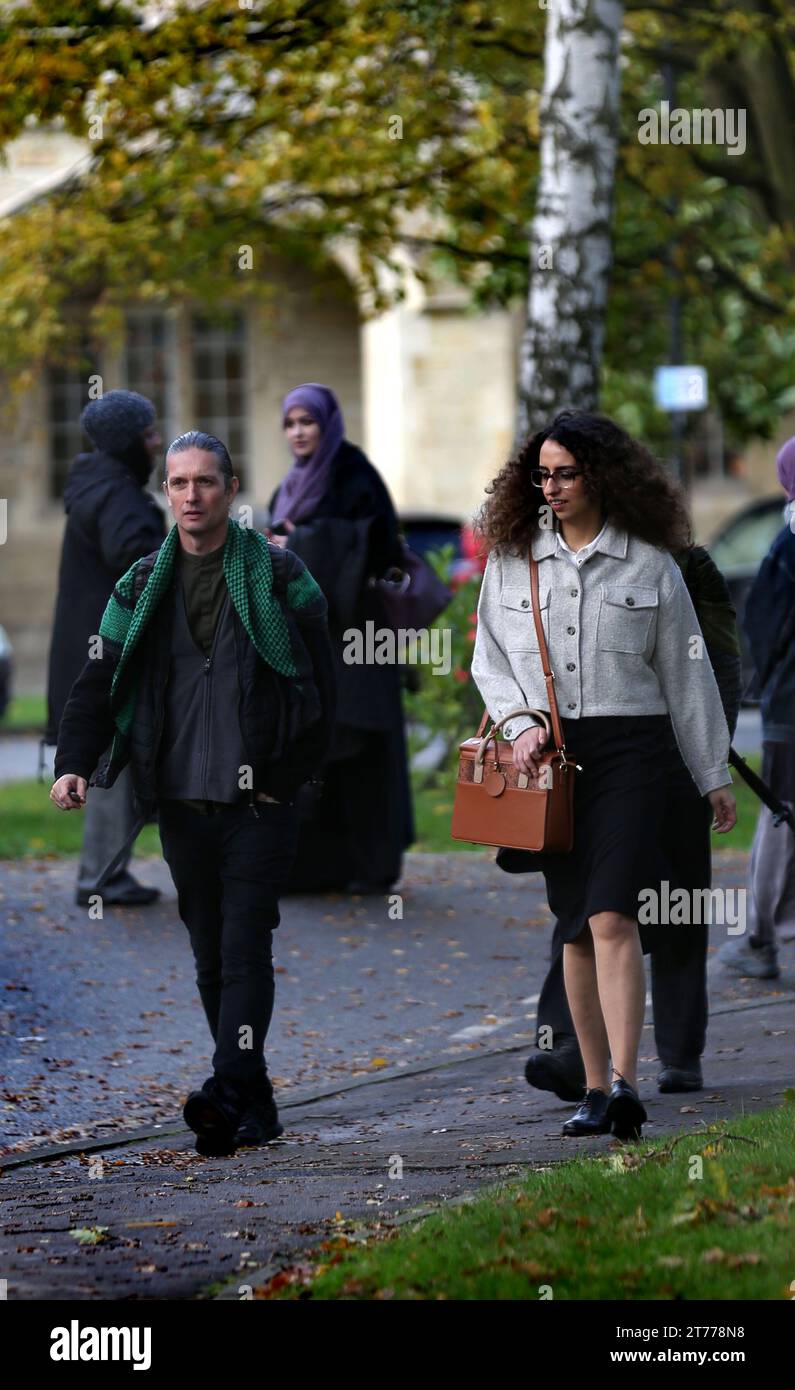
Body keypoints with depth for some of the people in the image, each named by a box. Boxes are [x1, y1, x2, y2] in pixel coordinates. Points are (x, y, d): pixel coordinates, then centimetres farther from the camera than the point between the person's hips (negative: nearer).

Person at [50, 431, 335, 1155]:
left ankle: (227, 1093, -21)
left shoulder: (279, 576, 0)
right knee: (212, 957, 7)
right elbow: (100, 683, 7)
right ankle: (256, 1104, 14)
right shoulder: (142, 587, 10)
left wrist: (289, 775, -6)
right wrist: (75, 763, -9)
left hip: (260, 803, -4)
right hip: (182, 804, 4)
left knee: (245, 948, -12)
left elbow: (322, 686, 1)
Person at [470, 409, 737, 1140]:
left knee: (613, 918, -16)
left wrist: (714, 776, 10)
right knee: (576, 927, 6)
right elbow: (490, 657, 12)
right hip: (546, 755, 3)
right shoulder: (512, 557, 9)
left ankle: (625, 1083, -25)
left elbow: (685, 672, 7)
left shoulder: (649, 563, 2)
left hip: (628, 749, -3)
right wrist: (519, 724, -6)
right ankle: (595, 1087, 14)